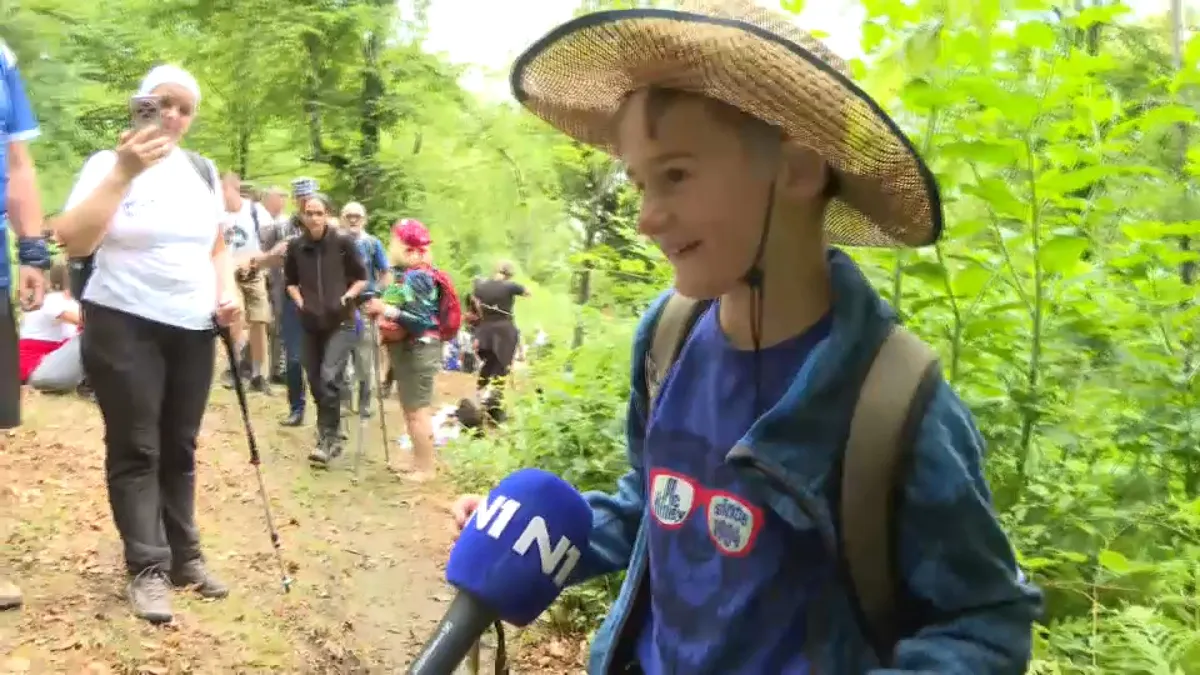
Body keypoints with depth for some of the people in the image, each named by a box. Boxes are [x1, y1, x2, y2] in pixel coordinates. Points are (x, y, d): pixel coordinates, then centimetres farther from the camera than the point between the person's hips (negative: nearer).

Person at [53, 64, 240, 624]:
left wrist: (227, 290, 1)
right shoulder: (108, 163, -4)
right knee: (136, 450, -4)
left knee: (179, 449, 10)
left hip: (193, 328, 5)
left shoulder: (203, 171, 11)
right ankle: (147, 569, 1)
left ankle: (184, 557, 18)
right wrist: (124, 172, -24)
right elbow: (73, 241, -18)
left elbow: (218, 244, 20)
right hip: (124, 326, -4)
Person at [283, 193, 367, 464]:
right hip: (311, 323, 4)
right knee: (315, 382, 8)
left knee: (329, 378, -18)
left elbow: (361, 278, 2)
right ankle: (332, 433, 25)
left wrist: (345, 299, -11)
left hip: (341, 322, -4)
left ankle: (328, 438, -8)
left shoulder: (343, 242, -8)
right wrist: (300, 302, -1)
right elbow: (290, 281, 15)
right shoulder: (296, 246, 0)